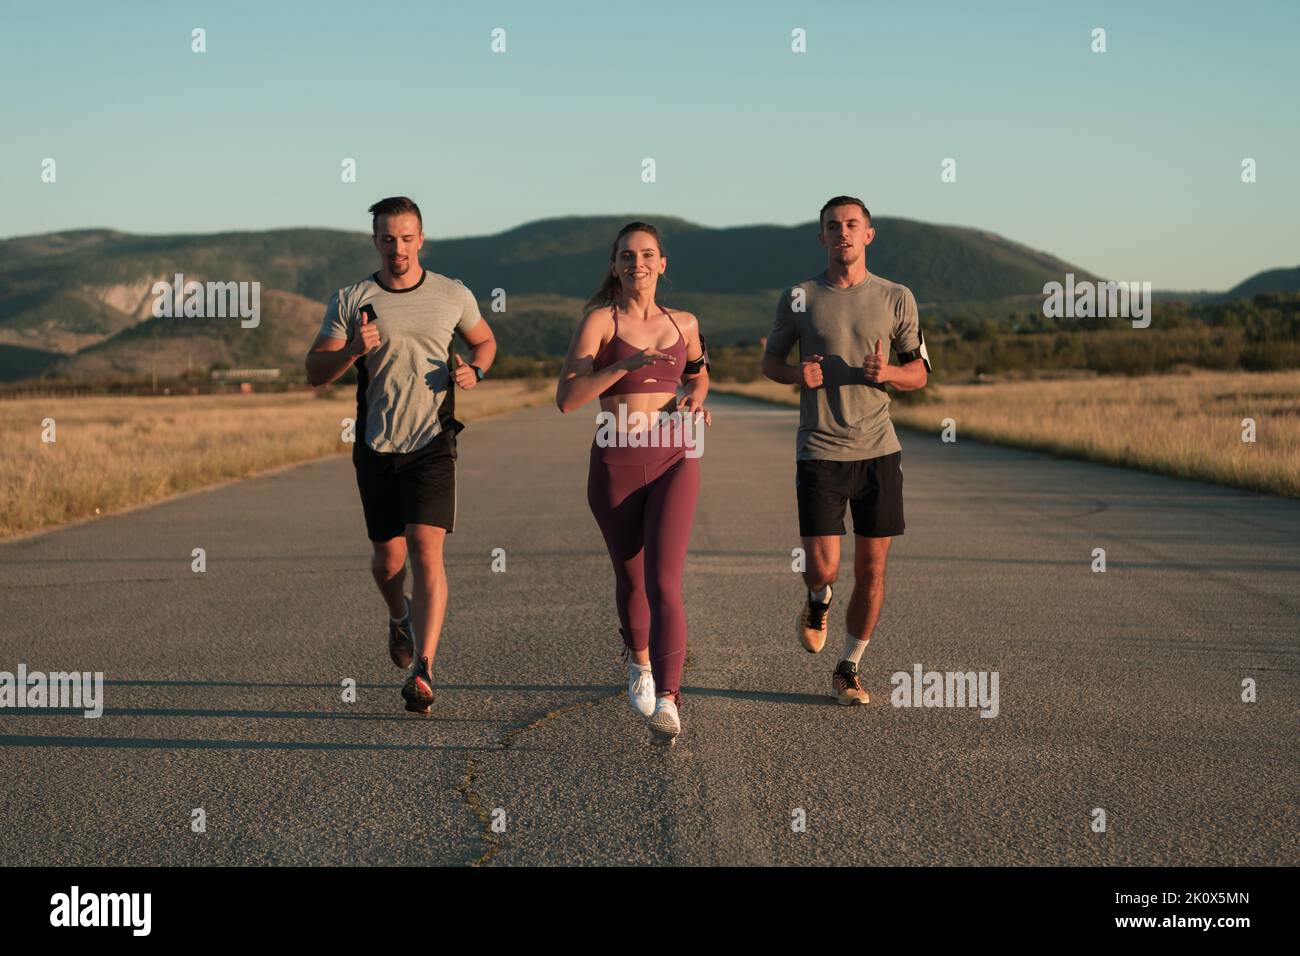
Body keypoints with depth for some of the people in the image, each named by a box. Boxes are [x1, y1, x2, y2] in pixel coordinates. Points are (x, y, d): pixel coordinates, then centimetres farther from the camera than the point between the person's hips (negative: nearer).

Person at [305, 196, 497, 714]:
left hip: (432, 444, -1)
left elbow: (485, 341, 20)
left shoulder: (453, 295, 2)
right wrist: (352, 350, -20)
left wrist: (474, 370, -3)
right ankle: (400, 617, 47)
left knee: (426, 553, -15)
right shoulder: (350, 301, 0)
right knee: (388, 558, 12)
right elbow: (315, 371, 0)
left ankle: (422, 674, -19)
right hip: (376, 448, 2)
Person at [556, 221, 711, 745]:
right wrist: (626, 364, -24)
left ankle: (666, 702, -25)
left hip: (673, 461, 1)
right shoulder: (598, 320, -4)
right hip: (615, 464, -1)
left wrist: (697, 399, 5)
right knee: (631, 580, 16)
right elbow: (566, 398, -13)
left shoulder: (683, 323, 8)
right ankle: (640, 660, 47)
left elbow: (699, 373, 29)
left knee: (663, 581, -17)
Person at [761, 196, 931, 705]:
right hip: (819, 452, -1)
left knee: (871, 570, 4)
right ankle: (818, 601, 30)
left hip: (879, 451, 2)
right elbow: (770, 361, 13)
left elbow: (920, 372, 10)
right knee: (822, 568, -9)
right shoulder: (798, 297, 2)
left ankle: (847, 671, 21)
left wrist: (887, 372, -12)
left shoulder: (896, 298, 4)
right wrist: (796, 374, -9)